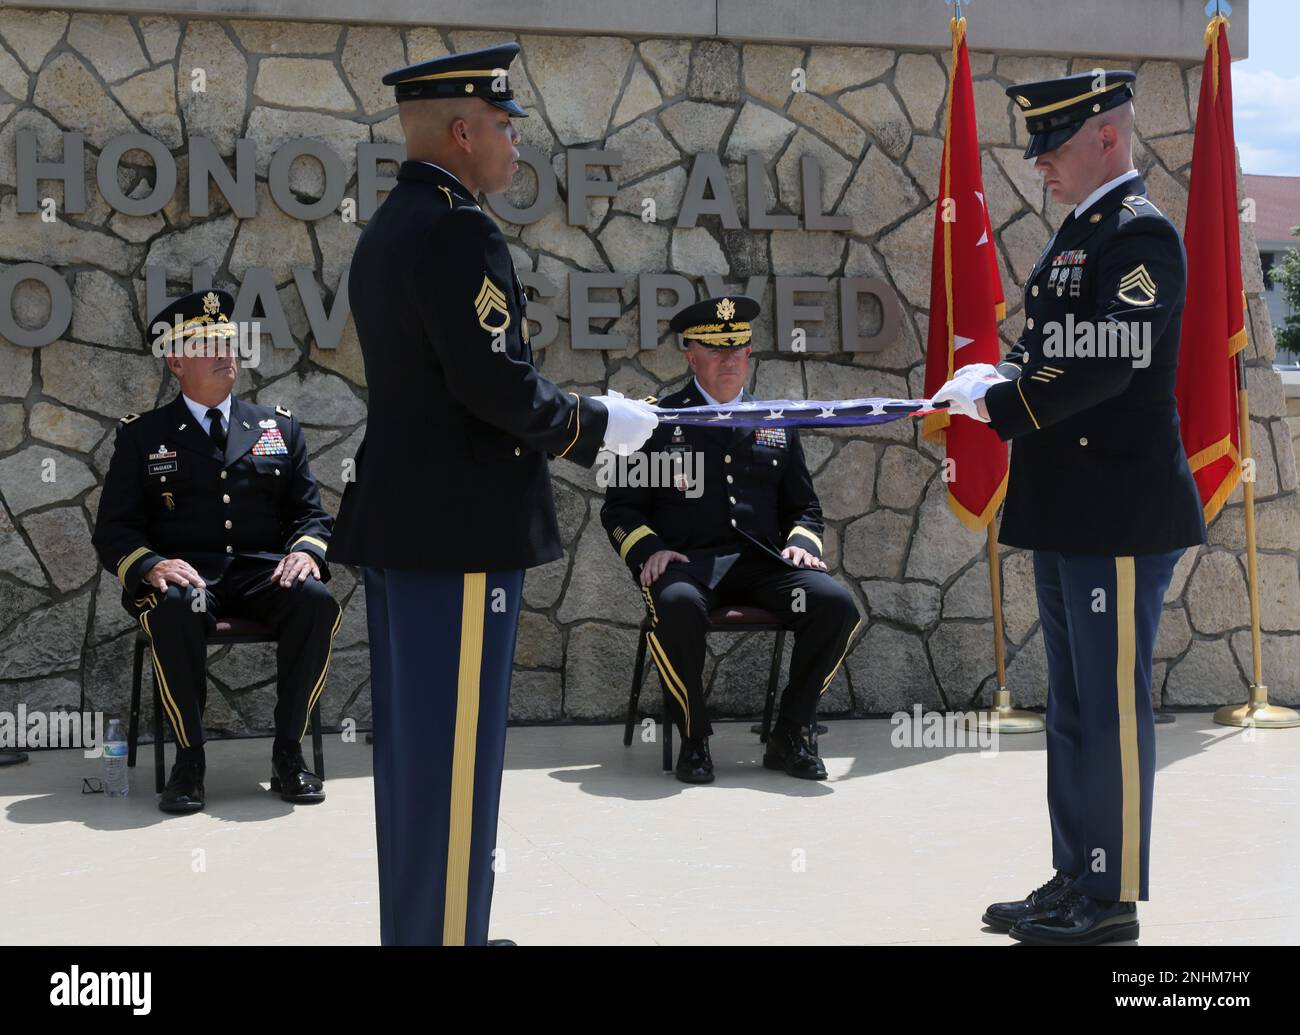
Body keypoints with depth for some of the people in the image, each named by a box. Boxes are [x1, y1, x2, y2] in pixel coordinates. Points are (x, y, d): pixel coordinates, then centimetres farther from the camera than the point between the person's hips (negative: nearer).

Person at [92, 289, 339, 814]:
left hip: (262, 572, 2)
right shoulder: (141, 435, 11)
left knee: (317, 601, -31)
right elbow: (113, 530, 6)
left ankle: (288, 751, -18)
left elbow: (309, 513, 14)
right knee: (175, 610, -38)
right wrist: (151, 565, -17)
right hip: (182, 574, -2)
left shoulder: (279, 427, 17)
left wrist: (305, 552, -10)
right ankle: (189, 759, -23)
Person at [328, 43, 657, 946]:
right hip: (460, 526, -10)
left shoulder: (388, 228, 15)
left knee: (413, 744, 17)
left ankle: (412, 923, 29)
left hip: (401, 522, 10)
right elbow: (500, 386, -22)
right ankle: (448, 929, 8)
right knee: (458, 748, -1)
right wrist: (603, 423, -6)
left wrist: (577, 422, 12)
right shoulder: (458, 232, -16)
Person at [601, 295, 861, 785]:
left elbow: (804, 507, 24)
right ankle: (694, 739, -17)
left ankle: (790, 735, -8)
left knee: (836, 604, -25)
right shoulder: (657, 421, 8)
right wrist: (649, 549, -11)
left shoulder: (776, 424, 19)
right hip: (687, 561, -3)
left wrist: (802, 543, 1)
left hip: (760, 561, 3)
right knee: (677, 605, -39)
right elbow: (619, 508, 8)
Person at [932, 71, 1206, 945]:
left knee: (1113, 707, -2)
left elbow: (1106, 368, -22)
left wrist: (997, 404, -14)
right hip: (1067, 513, 10)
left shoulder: (1141, 234, -12)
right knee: (1073, 705, 15)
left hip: (1122, 512, -10)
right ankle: (1074, 881, 26)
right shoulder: (1076, 236, 17)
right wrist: (1001, 378, 1)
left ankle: (1114, 898, 9)